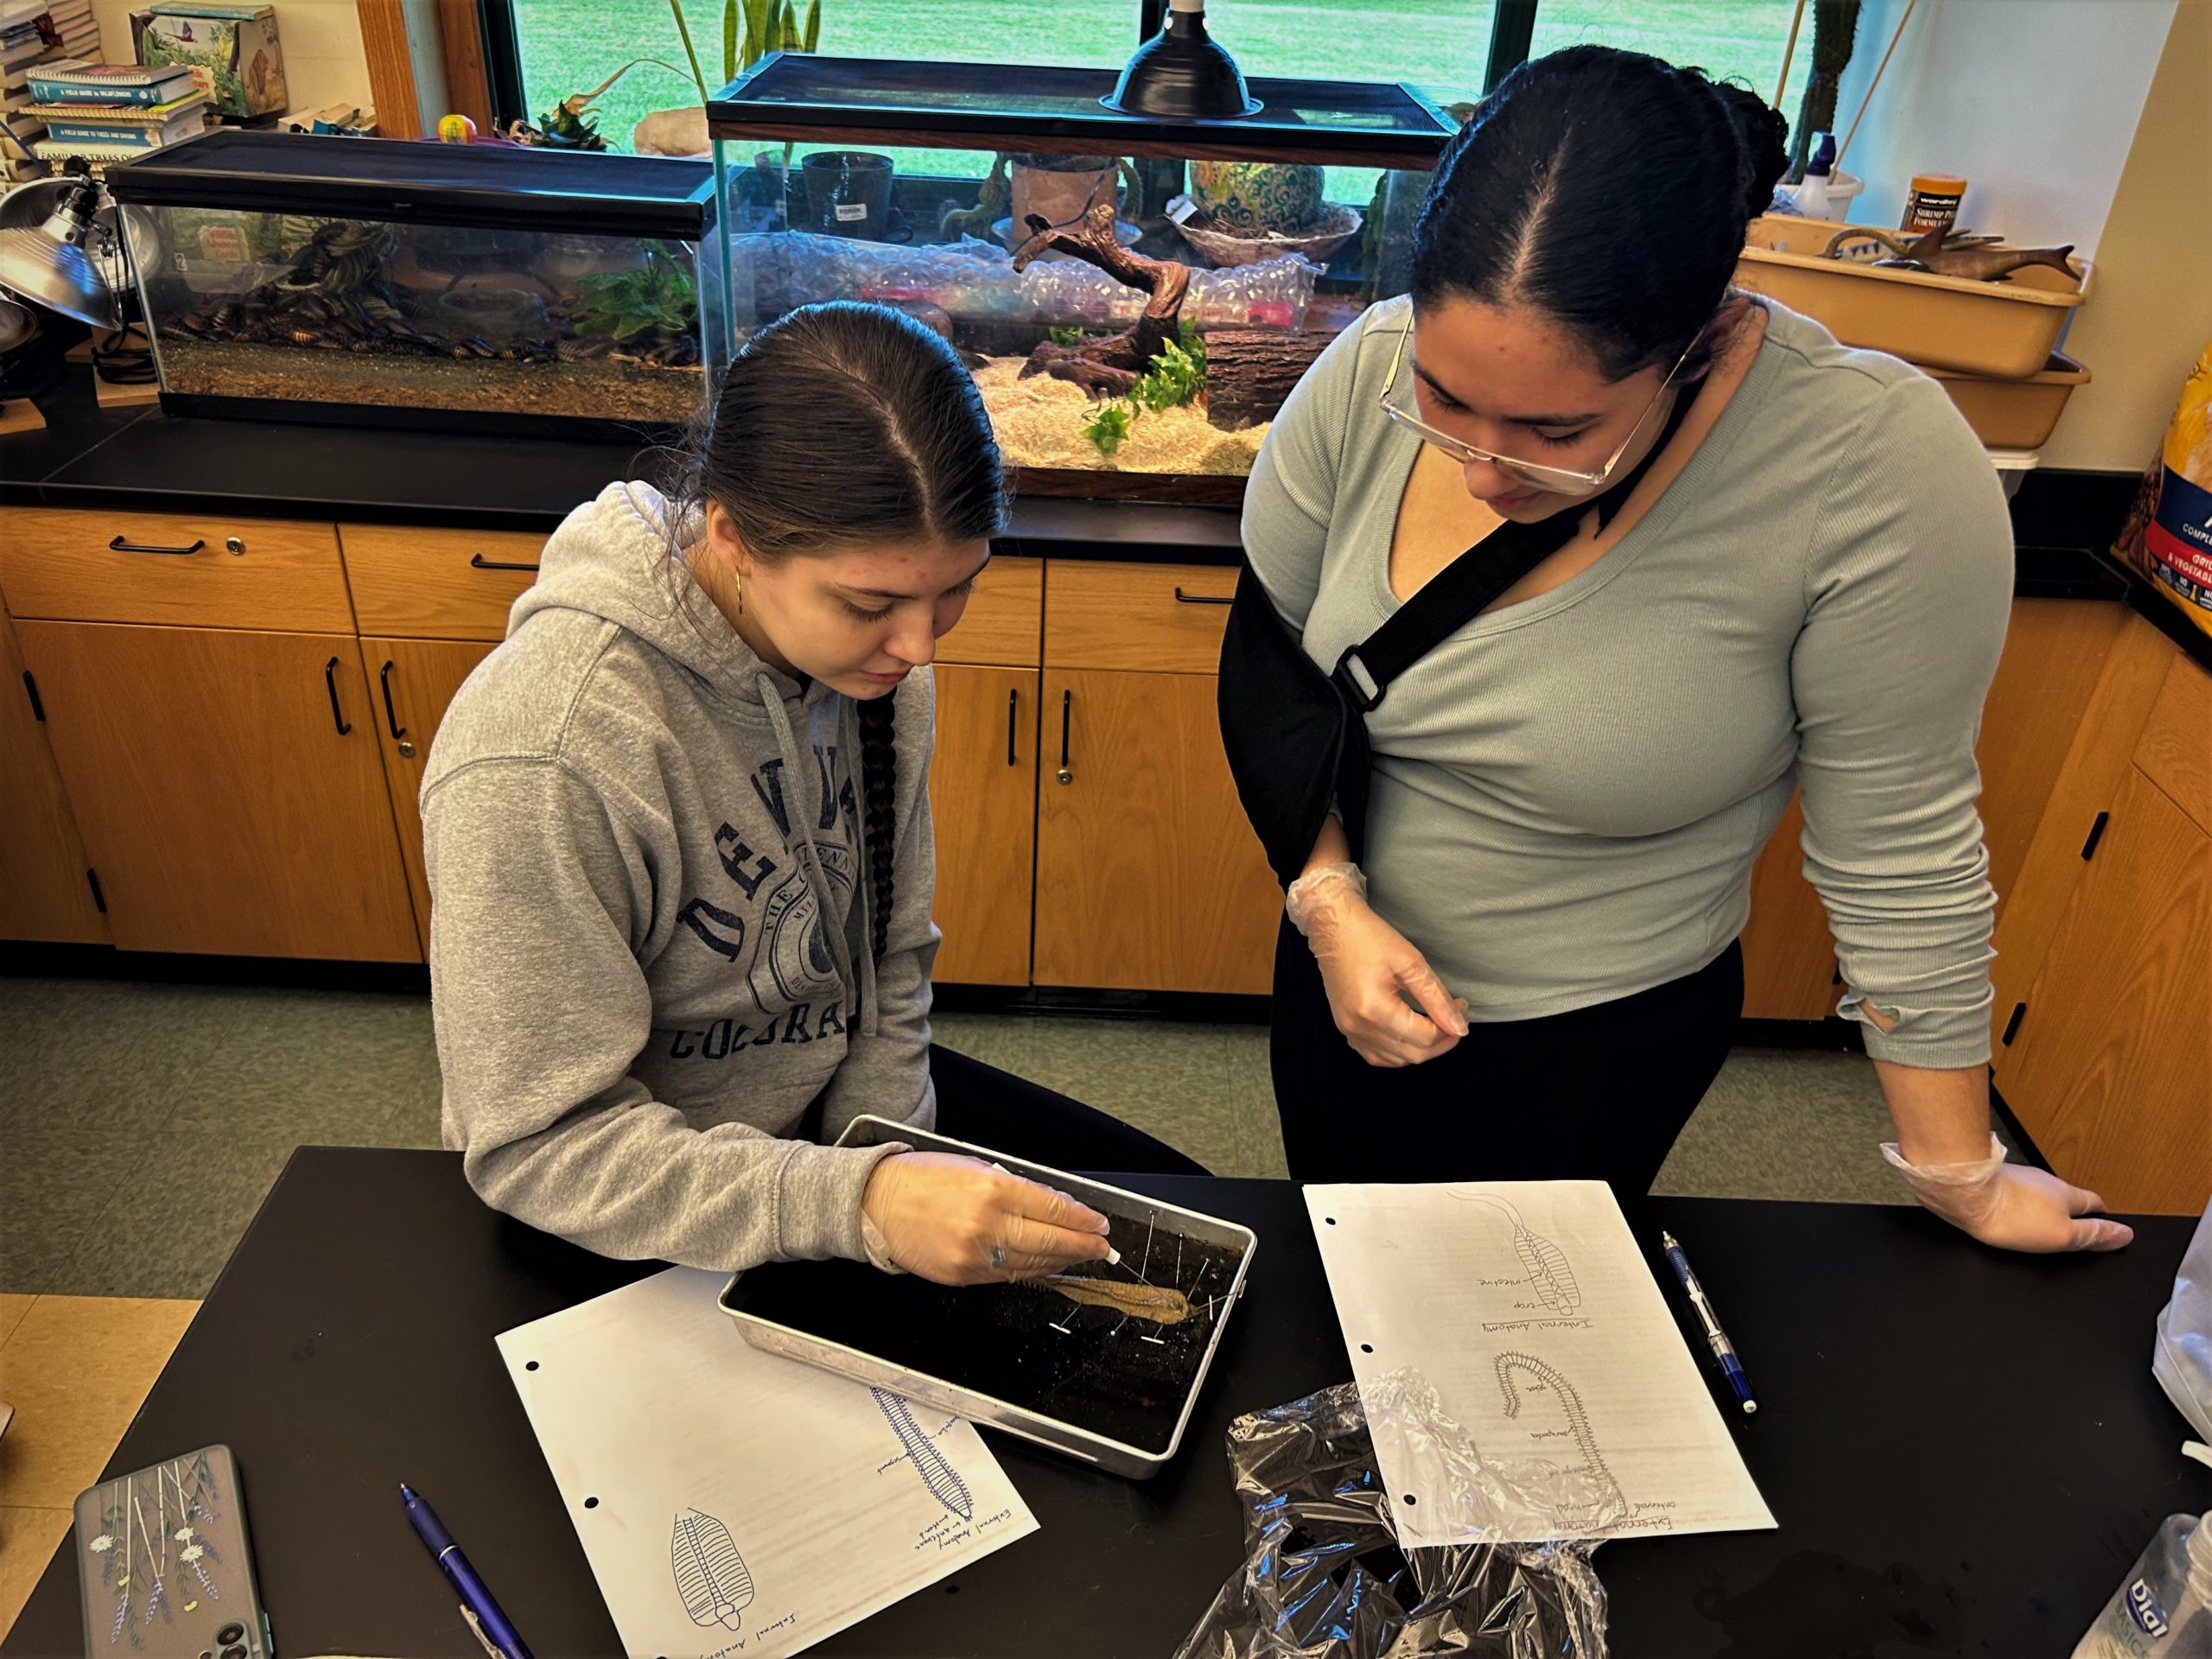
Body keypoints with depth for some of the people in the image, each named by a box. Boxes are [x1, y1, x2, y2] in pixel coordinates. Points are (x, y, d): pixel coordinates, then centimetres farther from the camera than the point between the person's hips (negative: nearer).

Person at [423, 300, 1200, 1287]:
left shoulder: (867, 644, -12)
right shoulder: (540, 760, -33)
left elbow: (888, 956, 0)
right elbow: (540, 1142, -27)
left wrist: (885, 1169, -9)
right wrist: (861, 1206, -37)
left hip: (836, 1101, 6)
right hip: (654, 1233, -6)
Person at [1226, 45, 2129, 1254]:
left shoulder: (1877, 472, -28)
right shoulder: (1369, 378, -19)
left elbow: (1899, 849, -18)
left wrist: (1958, 1176, -8)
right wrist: (1328, 903, -16)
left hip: (1599, 1043, -3)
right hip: (1339, 970, 4)